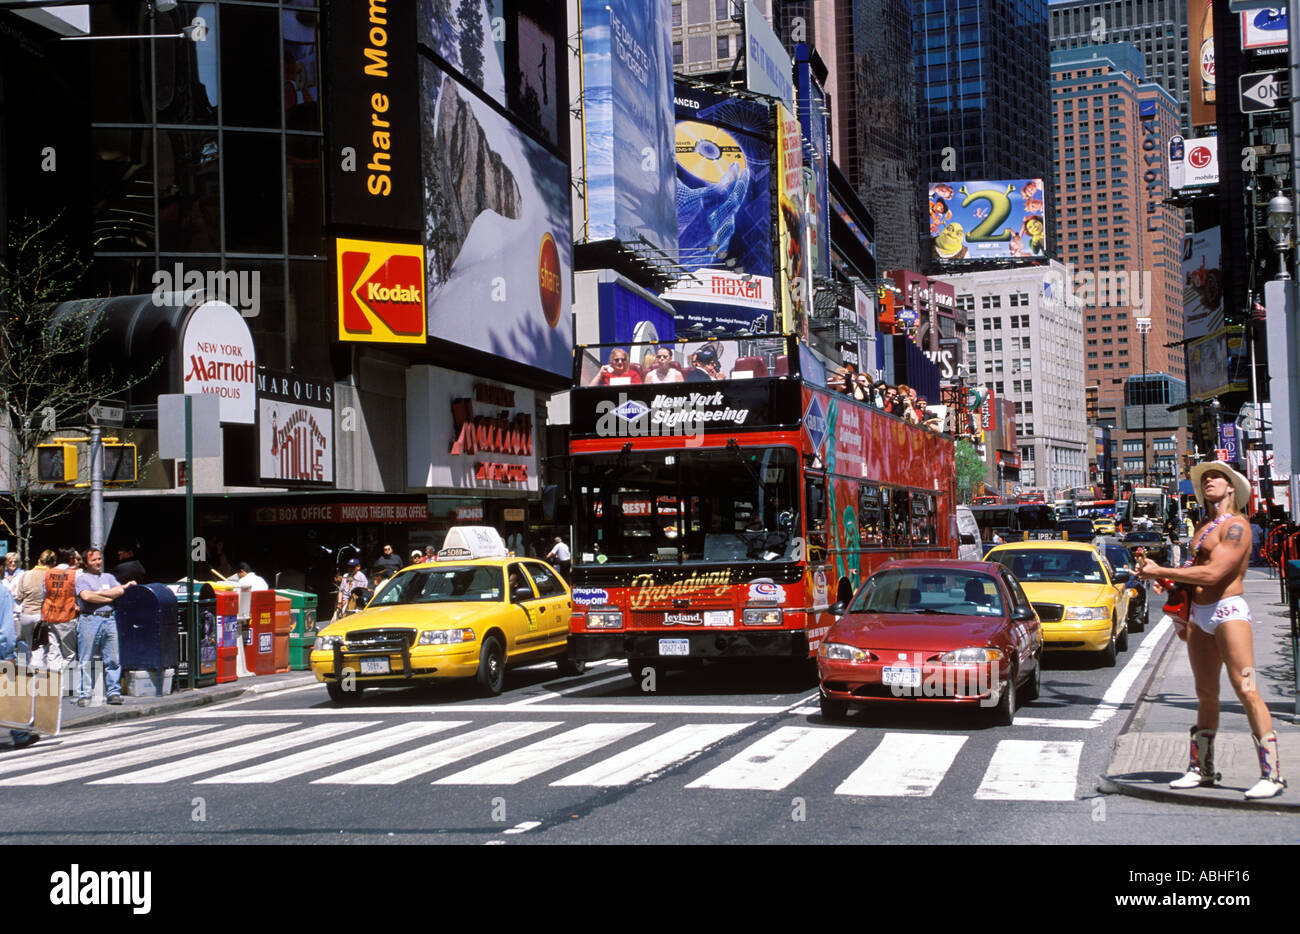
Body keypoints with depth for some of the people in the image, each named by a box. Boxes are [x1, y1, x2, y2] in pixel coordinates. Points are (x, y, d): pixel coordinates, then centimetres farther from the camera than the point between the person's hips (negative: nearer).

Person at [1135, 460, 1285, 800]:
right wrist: (1168, 578, 6)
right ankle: (1201, 768, 18)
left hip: (1228, 609, -8)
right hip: (1198, 614, 8)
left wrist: (1160, 571, -15)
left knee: (1246, 690, -14)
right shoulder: (1204, 527, 19)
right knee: (1206, 695, 12)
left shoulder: (1236, 525, -8)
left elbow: (1213, 573, -18)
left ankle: (1272, 774, -14)